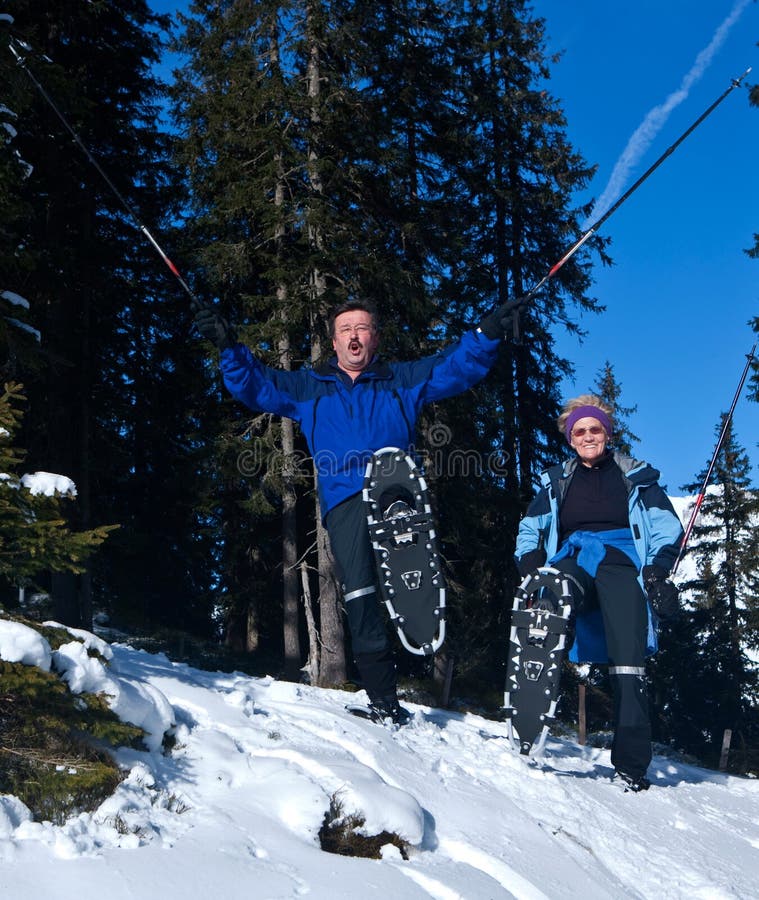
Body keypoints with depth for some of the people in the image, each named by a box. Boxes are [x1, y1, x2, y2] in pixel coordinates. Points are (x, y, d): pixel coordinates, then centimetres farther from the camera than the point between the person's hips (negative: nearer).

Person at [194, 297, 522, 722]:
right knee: (358, 589, -12)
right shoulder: (309, 387, 25)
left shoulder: (403, 380, 23)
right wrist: (229, 346, 4)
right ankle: (383, 698, -9)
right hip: (344, 499, 1)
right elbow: (255, 383, 20)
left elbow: (457, 366, 15)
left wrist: (488, 333, -1)